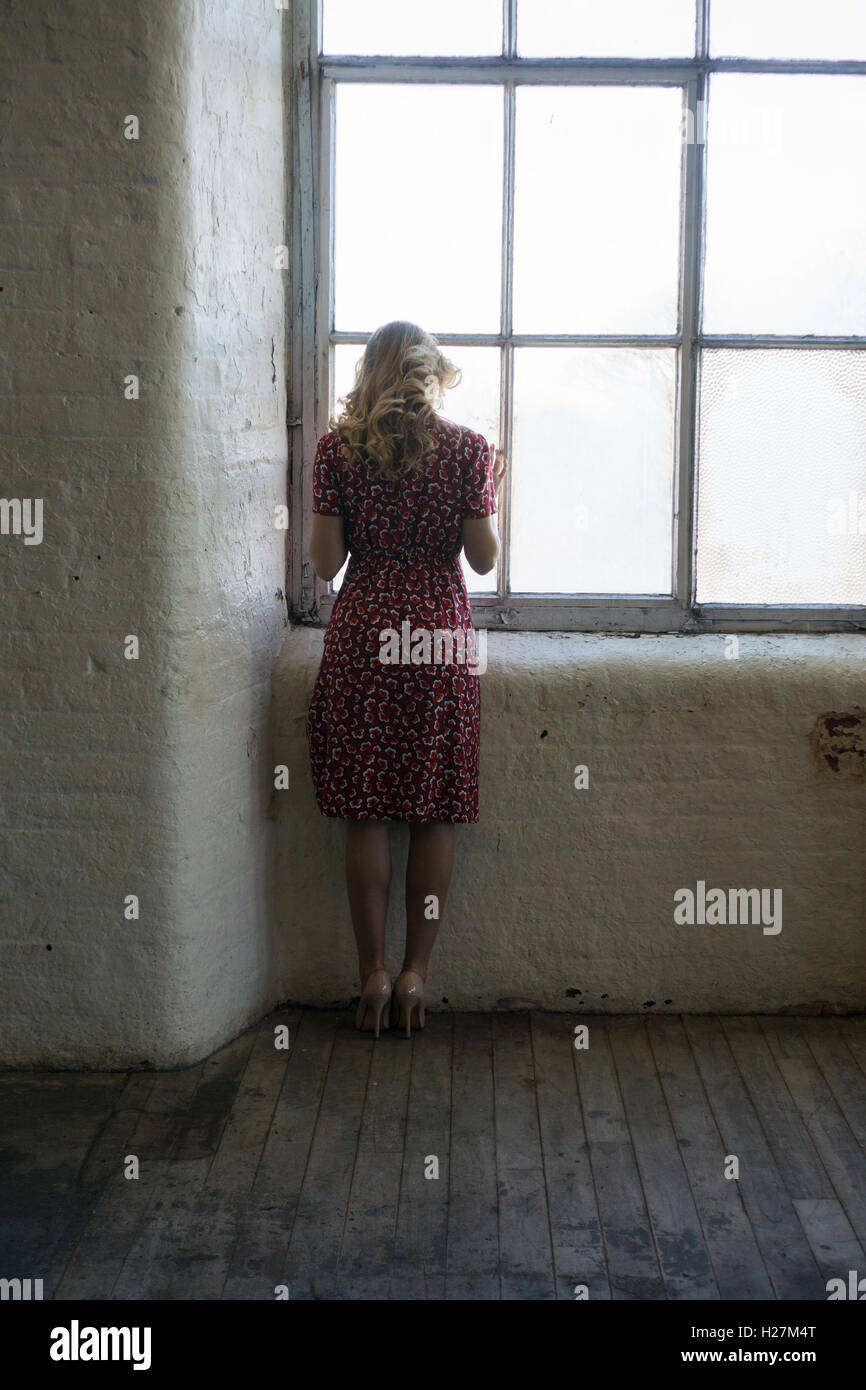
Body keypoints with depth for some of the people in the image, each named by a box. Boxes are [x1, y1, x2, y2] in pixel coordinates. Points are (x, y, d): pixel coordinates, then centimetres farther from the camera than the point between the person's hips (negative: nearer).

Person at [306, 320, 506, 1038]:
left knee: (365, 814, 6)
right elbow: (484, 557, 0)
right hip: (442, 639, 0)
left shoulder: (338, 446, 1)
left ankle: (373, 973, 10)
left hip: (362, 637, 0)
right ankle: (415, 973, 12)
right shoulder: (468, 447, 1)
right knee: (436, 815, 7)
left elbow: (325, 561, 0)